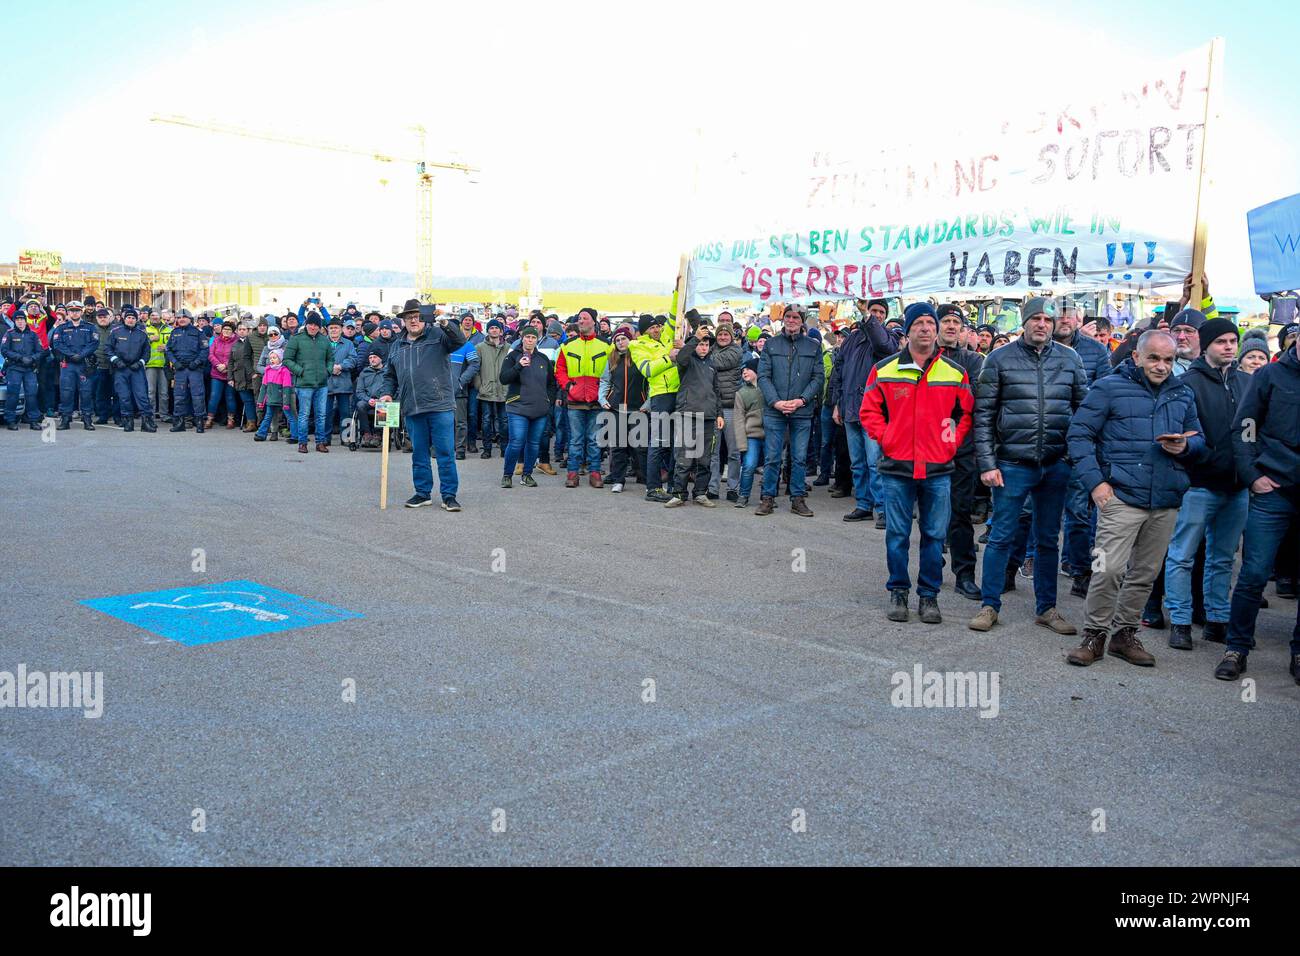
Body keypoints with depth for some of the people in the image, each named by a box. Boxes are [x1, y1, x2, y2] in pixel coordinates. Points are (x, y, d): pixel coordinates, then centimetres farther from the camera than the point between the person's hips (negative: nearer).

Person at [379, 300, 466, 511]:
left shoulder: (437, 335, 2)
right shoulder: (397, 346, 17)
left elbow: (459, 341, -16)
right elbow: (390, 375, 24)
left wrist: (446, 324, -33)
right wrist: (387, 393, 8)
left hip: (440, 406, -5)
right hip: (412, 410, 5)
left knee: (445, 452, -2)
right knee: (419, 453, 11)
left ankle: (449, 495, 4)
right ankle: (423, 493, 21)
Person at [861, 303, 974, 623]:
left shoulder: (955, 373, 4)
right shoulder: (884, 370, 2)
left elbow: (967, 412, 13)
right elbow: (868, 410, 8)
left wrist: (953, 441, 1)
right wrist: (884, 438, -3)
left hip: (939, 469, 1)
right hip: (897, 468, -1)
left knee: (934, 536, 6)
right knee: (897, 535, 6)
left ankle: (929, 595, 17)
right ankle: (898, 592, 19)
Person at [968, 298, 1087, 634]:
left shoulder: (1069, 358, 5)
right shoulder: (1000, 358, -3)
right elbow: (983, 414, -3)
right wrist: (986, 463, -9)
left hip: (1056, 465, 3)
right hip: (1012, 464, -2)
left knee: (1048, 539, 13)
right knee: (1001, 537, 3)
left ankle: (1046, 608, 24)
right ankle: (989, 605, 16)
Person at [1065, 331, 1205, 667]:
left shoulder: (1183, 394, 15)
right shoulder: (1109, 387, -1)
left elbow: (1200, 440, 22)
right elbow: (1079, 434, -3)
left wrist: (1185, 446, -3)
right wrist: (1095, 481, -11)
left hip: (1167, 501, 5)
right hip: (1122, 496, -5)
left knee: (1145, 573, 11)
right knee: (1109, 569, -13)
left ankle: (1124, 633, 25)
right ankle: (1095, 634, 3)